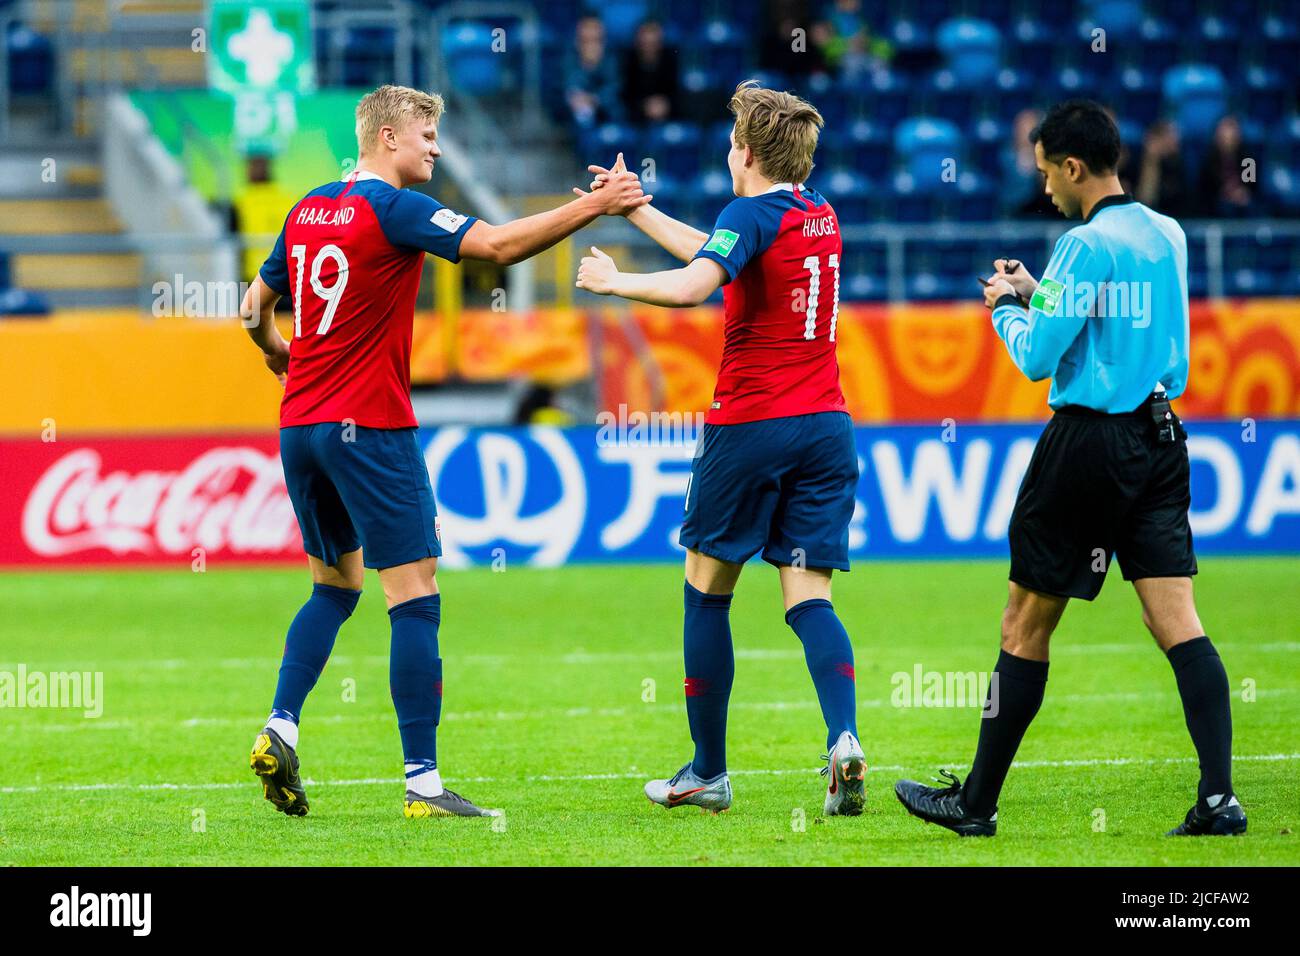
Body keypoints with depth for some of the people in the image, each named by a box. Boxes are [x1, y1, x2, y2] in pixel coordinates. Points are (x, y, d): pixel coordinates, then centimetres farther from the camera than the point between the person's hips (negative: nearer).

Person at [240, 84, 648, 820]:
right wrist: (595, 205, -14)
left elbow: (258, 306, 19)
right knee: (415, 599, -5)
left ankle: (280, 728, 5)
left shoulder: (308, 211, 11)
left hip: (301, 425, 8)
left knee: (334, 587, 21)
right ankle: (423, 781, -8)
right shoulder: (391, 209, -11)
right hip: (370, 428, -8)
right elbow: (498, 244, -19)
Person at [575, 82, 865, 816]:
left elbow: (691, 286, -27)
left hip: (751, 425, -6)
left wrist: (615, 282, -11)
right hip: (826, 425, 6)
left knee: (708, 591, 10)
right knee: (808, 597, 1)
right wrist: (636, 210, 32)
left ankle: (709, 772, 14)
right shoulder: (821, 215, 14)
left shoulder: (753, 214, -10)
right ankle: (844, 738, -25)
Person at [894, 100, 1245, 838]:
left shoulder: (1086, 245, -15)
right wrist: (1039, 292, 21)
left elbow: (1036, 358, -13)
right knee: (1178, 621, 0)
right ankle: (1219, 796, -13)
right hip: (1161, 437, 7)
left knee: (1026, 628, 4)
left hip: (1089, 441, -7)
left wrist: (1007, 307, 6)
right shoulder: (1168, 236, 9)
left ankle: (976, 802, 12)